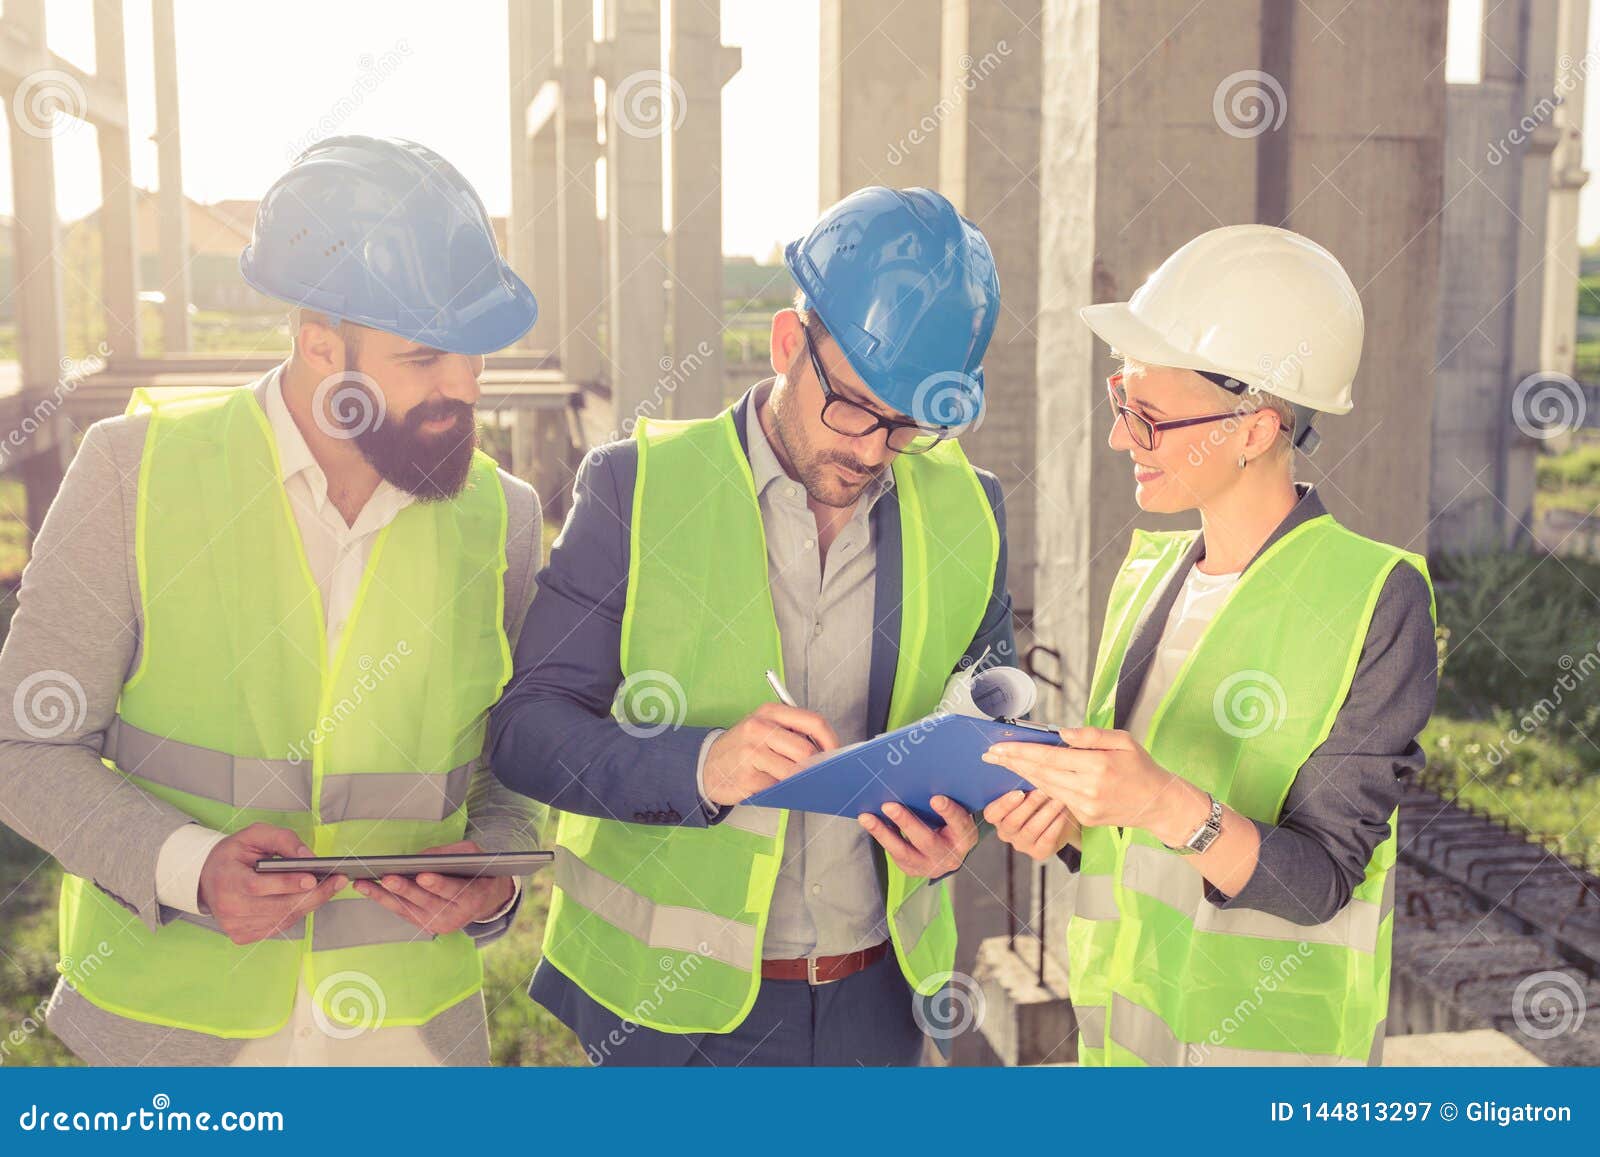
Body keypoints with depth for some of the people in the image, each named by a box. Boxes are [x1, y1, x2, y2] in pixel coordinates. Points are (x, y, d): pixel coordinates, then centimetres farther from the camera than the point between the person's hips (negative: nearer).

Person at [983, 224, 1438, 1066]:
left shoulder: (1374, 600, -16)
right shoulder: (1148, 572, 1)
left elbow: (1318, 883, -18)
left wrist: (1168, 806, -33)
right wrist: (1064, 819, -12)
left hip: (1267, 1045, -5)